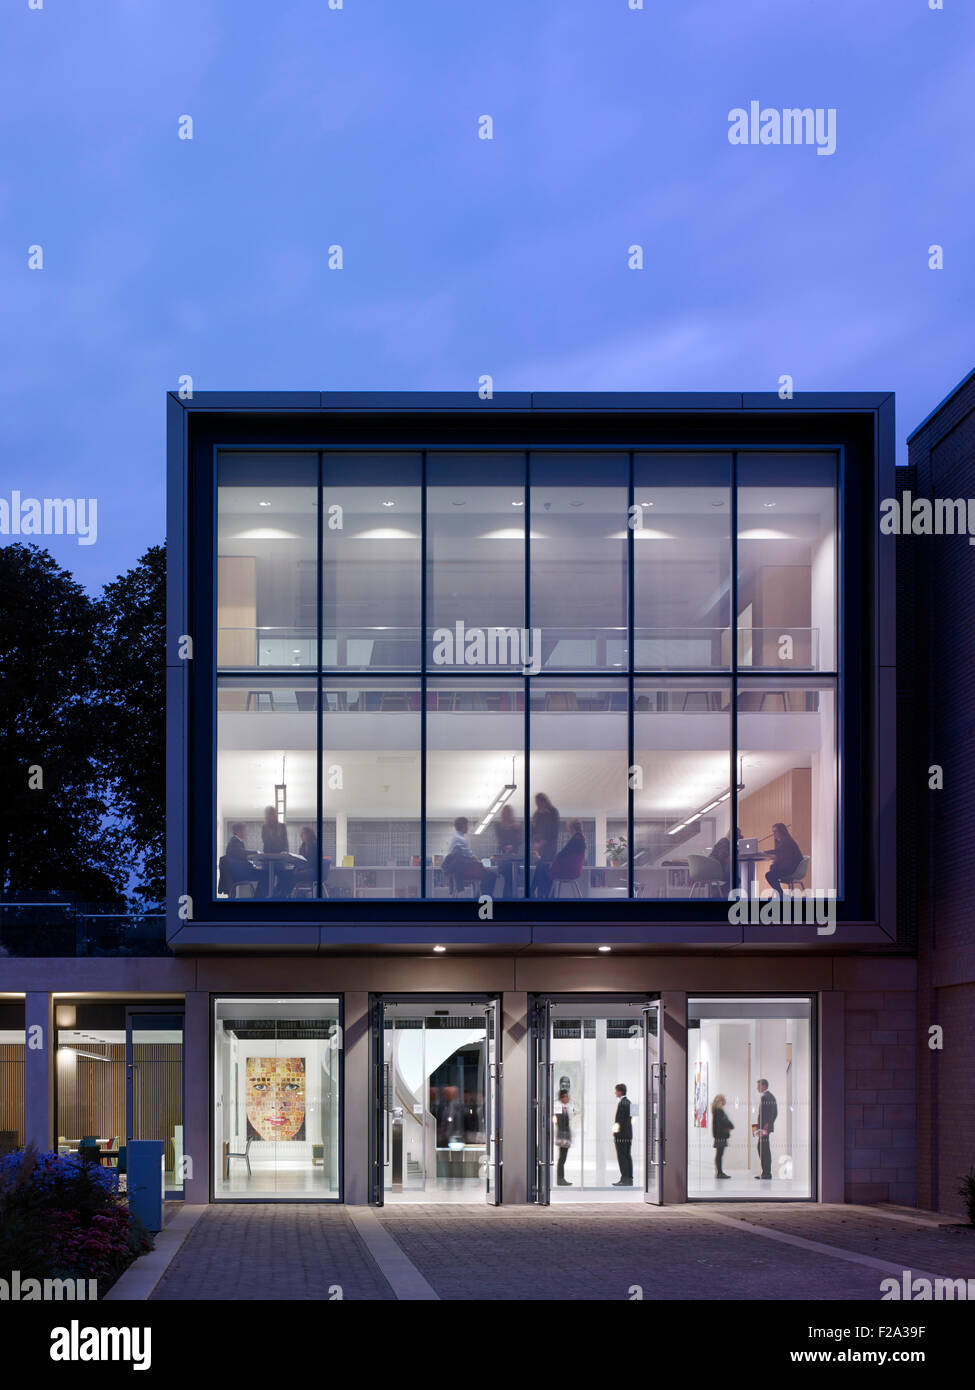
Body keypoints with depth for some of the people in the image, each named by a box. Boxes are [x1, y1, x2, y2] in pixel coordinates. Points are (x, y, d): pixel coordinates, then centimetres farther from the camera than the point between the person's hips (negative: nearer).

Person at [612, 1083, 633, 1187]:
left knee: (622, 1157, -7)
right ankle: (629, 1179, 14)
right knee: (628, 1156, 11)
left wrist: (615, 1131, -12)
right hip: (629, 1134, 10)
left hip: (621, 1135, -10)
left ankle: (625, 1179, -10)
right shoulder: (628, 1103, 14)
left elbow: (619, 1119, -18)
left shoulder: (622, 1104, -15)